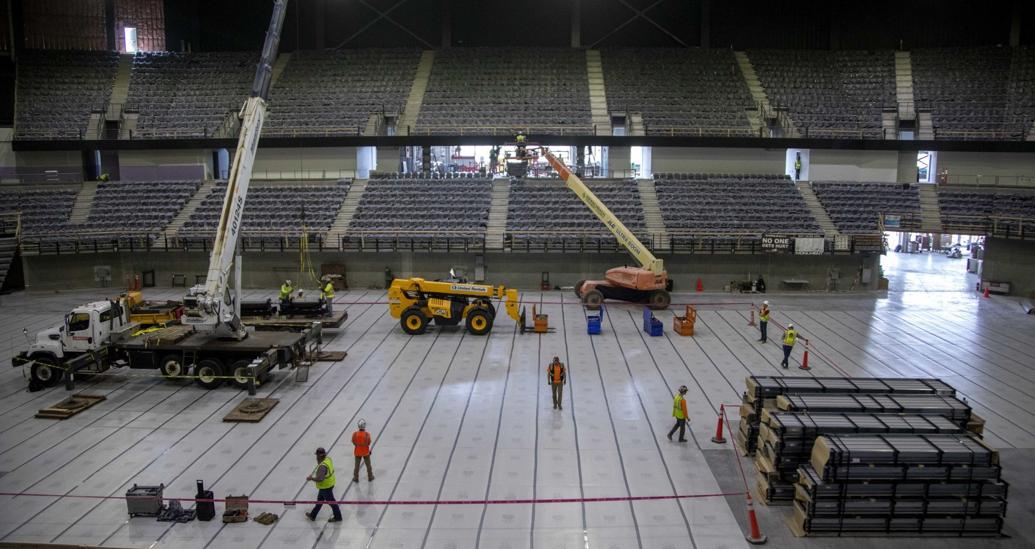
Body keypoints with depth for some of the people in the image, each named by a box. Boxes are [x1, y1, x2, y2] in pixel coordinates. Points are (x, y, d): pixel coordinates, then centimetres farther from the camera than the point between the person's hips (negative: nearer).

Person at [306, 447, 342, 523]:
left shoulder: (322, 466, -34)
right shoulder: (328, 459, -6)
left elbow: (320, 479, -37)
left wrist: (311, 478, -22)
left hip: (326, 487, -10)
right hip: (330, 483, 10)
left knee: (331, 502, 9)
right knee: (319, 500, 23)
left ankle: (338, 517, 26)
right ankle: (313, 515, 39)